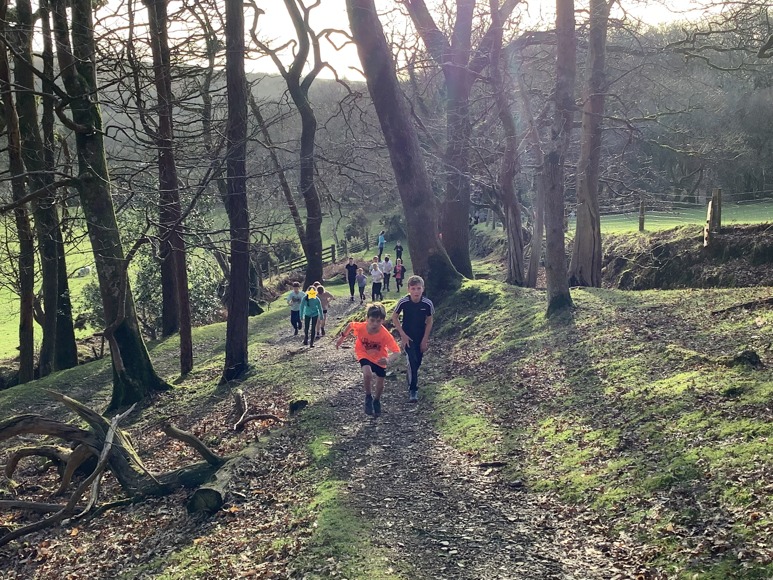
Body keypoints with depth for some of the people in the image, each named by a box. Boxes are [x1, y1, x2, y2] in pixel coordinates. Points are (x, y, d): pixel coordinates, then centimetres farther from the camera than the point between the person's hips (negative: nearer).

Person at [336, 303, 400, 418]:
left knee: (380, 384, 7)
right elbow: (350, 325, -8)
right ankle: (368, 398, -2)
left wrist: (388, 360, -57)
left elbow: (396, 351, -37)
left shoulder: (385, 334, -35)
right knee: (367, 373, -29)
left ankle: (377, 401, 41)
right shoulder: (361, 327, -31)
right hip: (364, 354, 0)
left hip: (379, 358, 1)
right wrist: (342, 337, 4)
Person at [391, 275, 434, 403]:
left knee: (417, 362, 13)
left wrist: (425, 339, -4)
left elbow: (429, 321, -4)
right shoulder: (403, 302, -21)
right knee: (412, 361, -16)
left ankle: (412, 380, 41)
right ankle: (413, 390, -9)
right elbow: (394, 317, -6)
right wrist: (403, 335, -10)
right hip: (408, 336, -2)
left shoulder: (428, 304, -18)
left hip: (421, 337, 2)